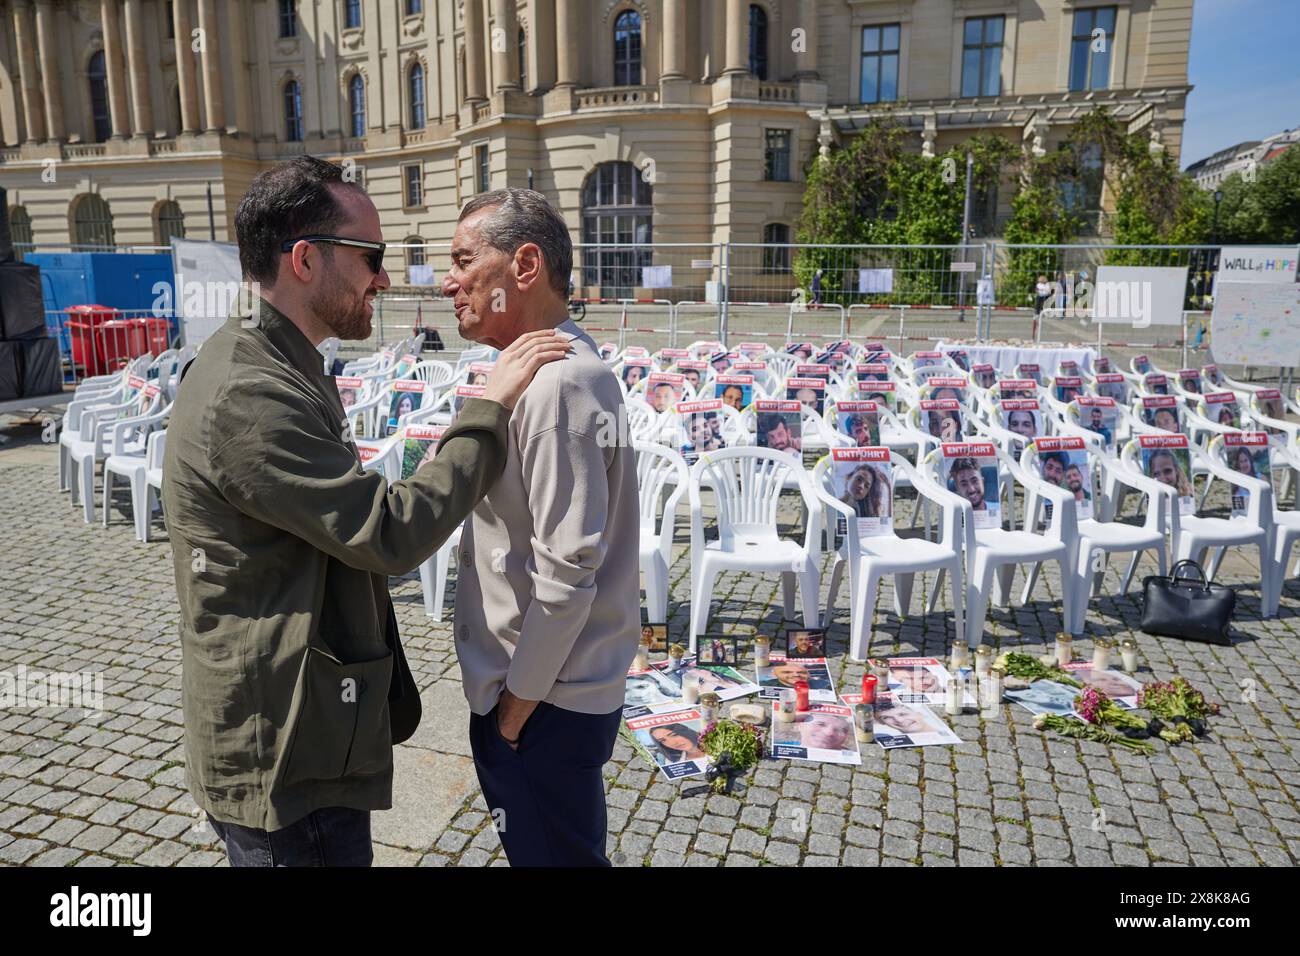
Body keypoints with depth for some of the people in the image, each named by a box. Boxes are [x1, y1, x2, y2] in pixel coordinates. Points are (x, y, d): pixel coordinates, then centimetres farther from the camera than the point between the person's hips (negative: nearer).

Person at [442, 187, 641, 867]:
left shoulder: (557, 386, -24)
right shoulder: (557, 368, 8)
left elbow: (566, 573, -26)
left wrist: (516, 705, -14)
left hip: (541, 707, -9)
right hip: (559, 691, 9)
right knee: (566, 847, 26)